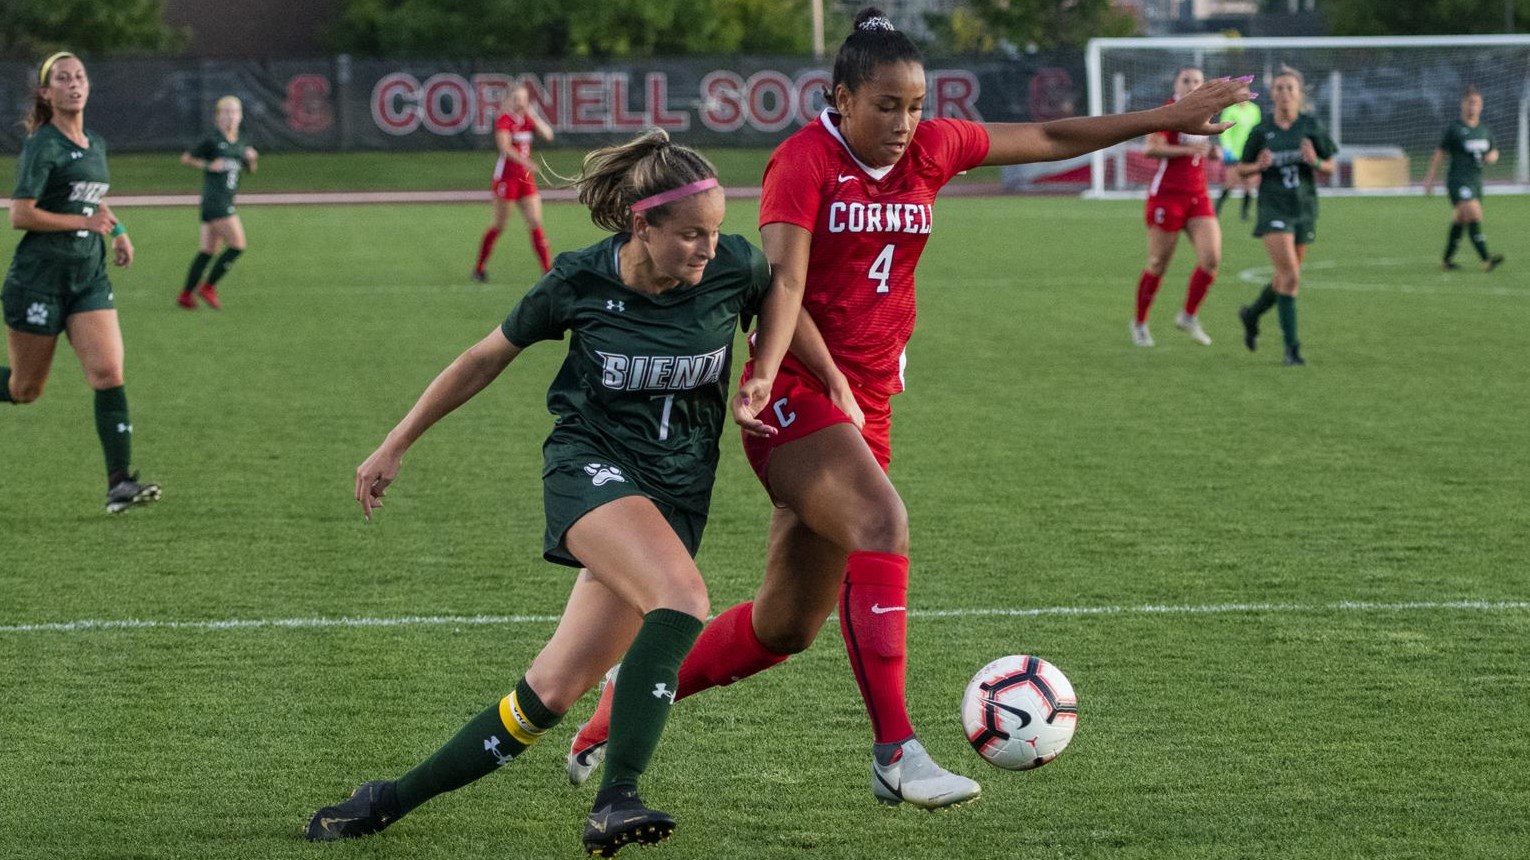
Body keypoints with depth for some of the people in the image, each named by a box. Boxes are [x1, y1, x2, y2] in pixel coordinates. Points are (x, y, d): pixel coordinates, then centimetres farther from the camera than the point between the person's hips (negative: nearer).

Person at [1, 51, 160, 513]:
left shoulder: (96, 145, 12)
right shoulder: (43, 146, -10)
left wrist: (117, 228, 13)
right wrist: (84, 222, -16)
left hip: (89, 278, 6)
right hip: (39, 280, -6)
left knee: (108, 374, -11)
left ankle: (119, 483, -15)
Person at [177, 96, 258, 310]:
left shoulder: (241, 143, 13)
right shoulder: (212, 141, -8)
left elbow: (250, 170, 24)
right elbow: (186, 158, -6)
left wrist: (252, 159, 3)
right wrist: (208, 166, -17)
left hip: (227, 202, 8)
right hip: (215, 201, -8)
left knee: (208, 250, 9)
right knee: (237, 245, -12)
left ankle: (186, 294, 14)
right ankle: (208, 286, -1)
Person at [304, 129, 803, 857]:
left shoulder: (733, 266, -9)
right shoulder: (579, 283, -11)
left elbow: (781, 287, 17)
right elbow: (487, 358, 4)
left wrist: (762, 378, 1)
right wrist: (394, 447, 9)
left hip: (676, 493, 3)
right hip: (591, 463, -3)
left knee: (553, 690, -5)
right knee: (682, 598, -34)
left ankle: (395, 799, 8)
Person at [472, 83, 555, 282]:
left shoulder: (528, 120, 9)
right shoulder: (504, 121, -11)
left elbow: (548, 135, 1)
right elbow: (505, 147, -25)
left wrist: (535, 117, -9)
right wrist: (526, 163, -38)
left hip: (526, 178, 6)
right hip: (506, 177, -6)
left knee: (536, 224, 0)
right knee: (499, 225, 2)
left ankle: (548, 269, -1)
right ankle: (479, 268, 16)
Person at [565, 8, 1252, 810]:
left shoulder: (930, 149, 6)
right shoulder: (804, 160, -12)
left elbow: (1049, 138, 15)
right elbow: (782, 293, -18)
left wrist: (1164, 118, 15)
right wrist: (834, 383, -21)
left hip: (865, 403, 7)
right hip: (793, 392, -7)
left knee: (786, 626, 9)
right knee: (882, 521, -30)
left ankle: (633, 691, 30)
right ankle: (896, 754, -30)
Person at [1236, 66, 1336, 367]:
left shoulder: (1313, 127, 0)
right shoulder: (1261, 131, -2)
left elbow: (1330, 169, 5)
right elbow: (1242, 168, 7)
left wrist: (1315, 162, -17)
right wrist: (1259, 166, -14)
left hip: (1305, 208, 3)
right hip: (1273, 208, -3)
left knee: (1286, 278, 12)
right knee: (1290, 277, -16)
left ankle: (1251, 314, 42)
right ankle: (1292, 348, -10)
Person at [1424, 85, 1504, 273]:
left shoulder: (1485, 130, 12)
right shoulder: (1454, 129, -6)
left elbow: (1493, 152, 25)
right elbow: (1439, 155, -3)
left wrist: (1492, 157, 1)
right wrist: (1430, 180, -6)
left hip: (1476, 180, 7)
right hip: (1458, 181, -7)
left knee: (1461, 220, 14)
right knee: (1474, 213, -21)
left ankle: (1447, 259, 27)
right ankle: (1486, 260, -29)